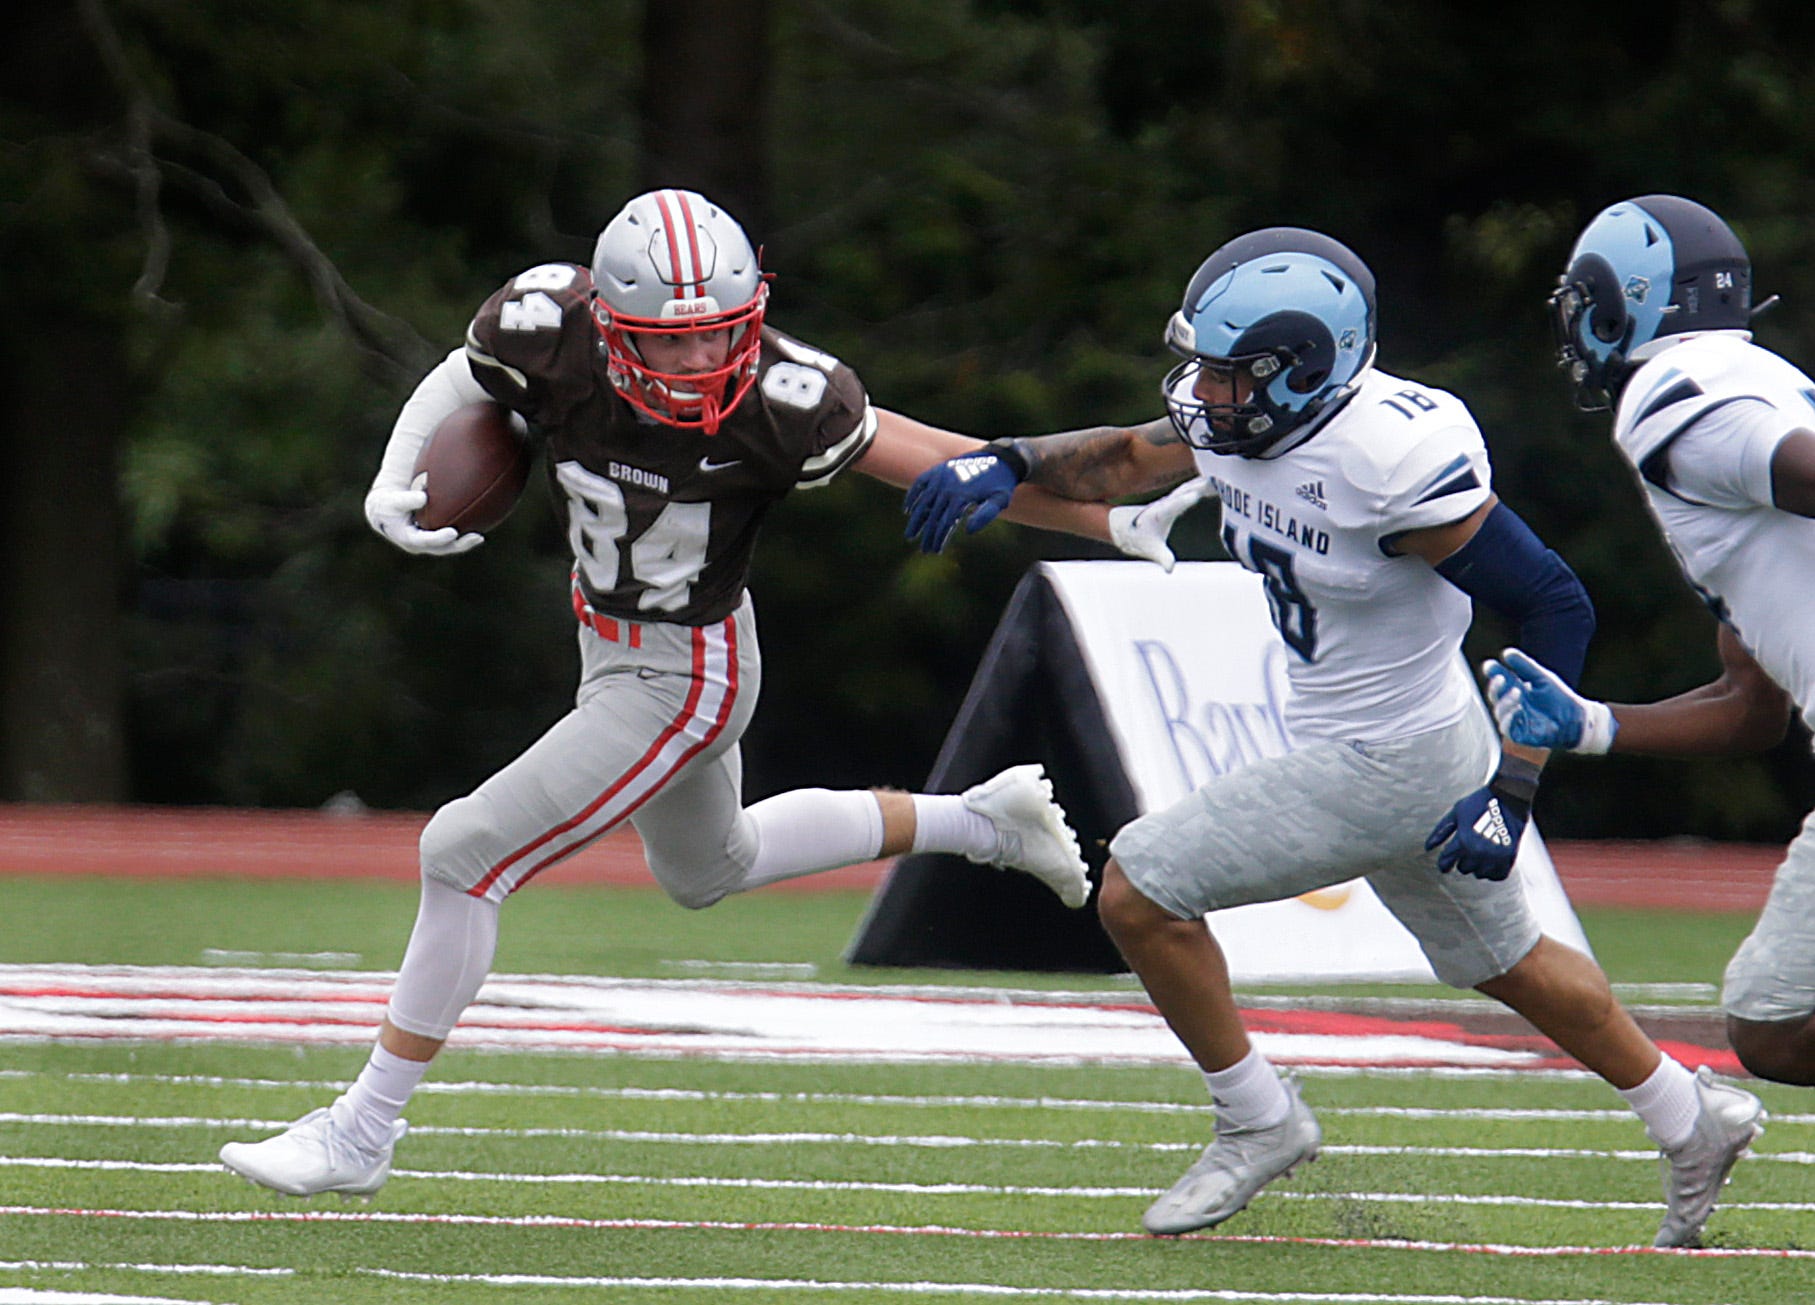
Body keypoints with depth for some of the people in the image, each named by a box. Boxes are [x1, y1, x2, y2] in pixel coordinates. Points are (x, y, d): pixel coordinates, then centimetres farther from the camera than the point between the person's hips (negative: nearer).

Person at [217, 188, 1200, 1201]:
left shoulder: (779, 401, -30)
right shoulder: (548, 333, -20)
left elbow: (941, 464, -19)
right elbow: (456, 388, 3)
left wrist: (1120, 522, -16)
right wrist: (393, 487, -15)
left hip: (685, 678, -7)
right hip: (612, 650, 7)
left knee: (467, 855, -10)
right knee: (707, 870, 31)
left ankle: (364, 1131, 3)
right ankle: (979, 823, 46)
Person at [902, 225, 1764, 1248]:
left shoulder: (1392, 456, -30)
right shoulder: (1240, 419, -6)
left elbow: (1557, 609, -24)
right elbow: (1129, 458, 14)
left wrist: (1511, 792, -25)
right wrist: (1006, 465, -6)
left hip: (1394, 764, -9)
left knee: (1139, 888, -7)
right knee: (1507, 963, 26)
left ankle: (1258, 1122, 9)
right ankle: (1694, 1121, 42)